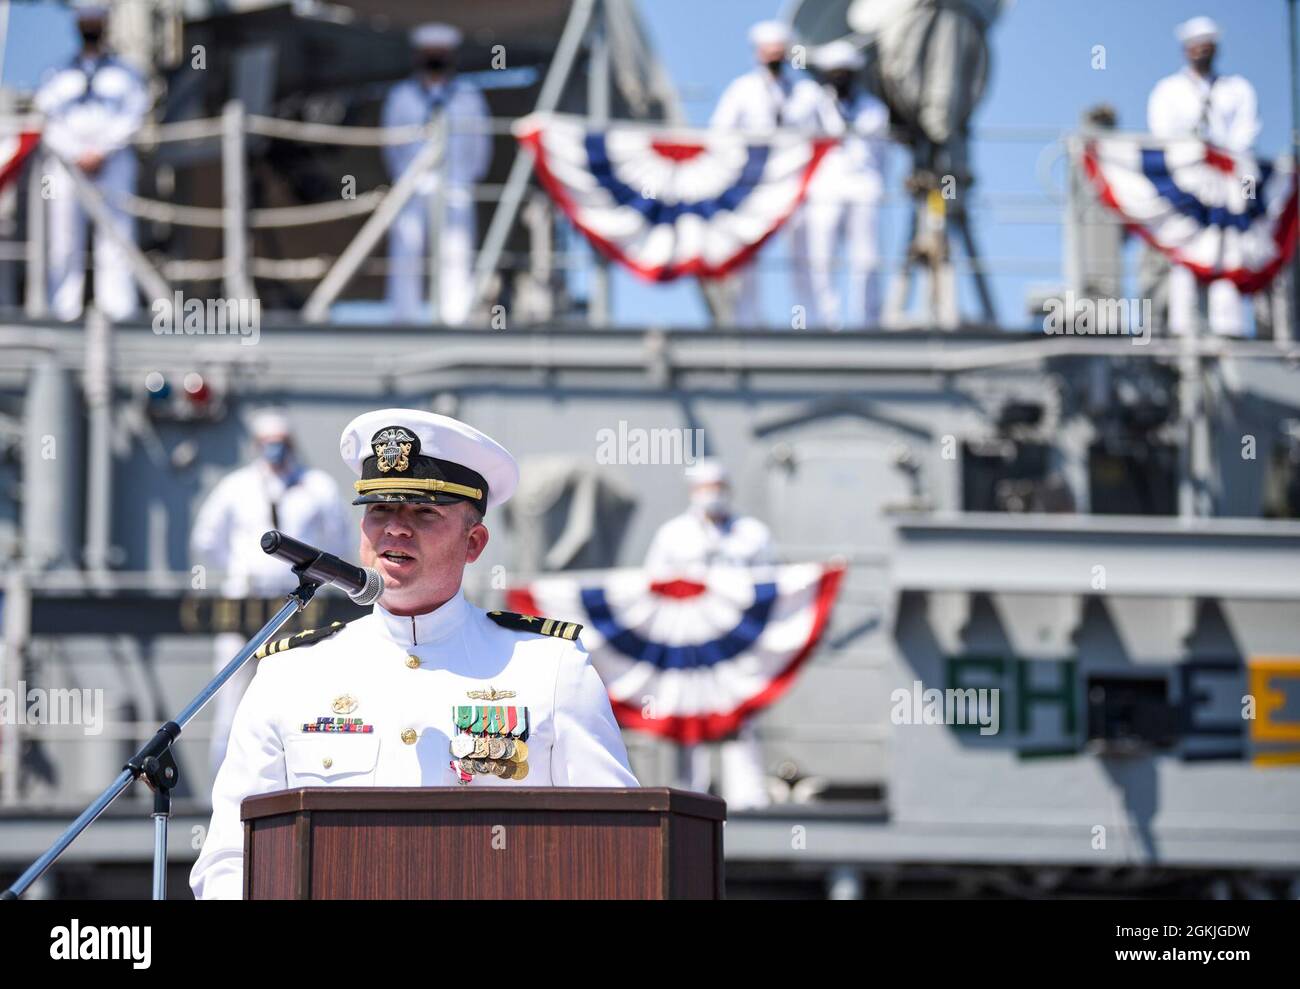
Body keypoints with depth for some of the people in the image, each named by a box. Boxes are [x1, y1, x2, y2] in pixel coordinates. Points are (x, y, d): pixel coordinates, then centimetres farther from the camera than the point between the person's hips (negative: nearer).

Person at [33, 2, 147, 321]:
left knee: (116, 235, -8)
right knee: (64, 235, -6)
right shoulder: (58, 75, 12)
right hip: (68, 161, 0)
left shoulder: (123, 73, 13)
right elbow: (49, 120, 3)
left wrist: (100, 151, -11)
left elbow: (132, 117, 2)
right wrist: (77, 155, -11)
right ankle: (64, 305, -7)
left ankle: (117, 304, -12)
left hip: (113, 160, 0)